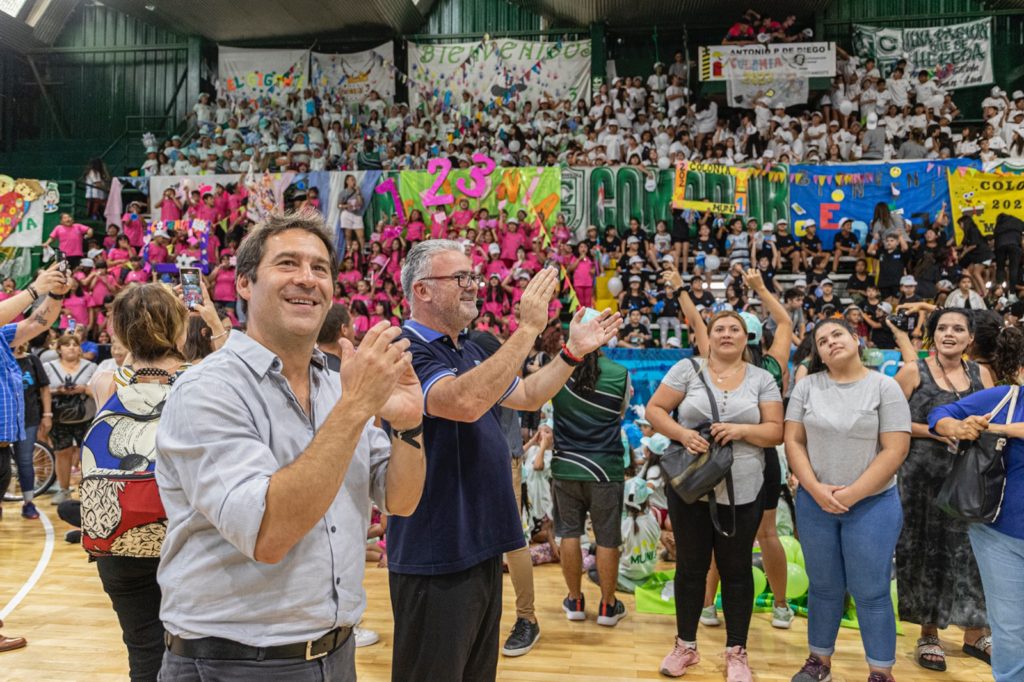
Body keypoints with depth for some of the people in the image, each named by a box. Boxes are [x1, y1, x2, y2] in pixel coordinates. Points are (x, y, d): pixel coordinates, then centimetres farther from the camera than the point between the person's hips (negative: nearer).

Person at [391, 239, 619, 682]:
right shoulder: (408, 352, -18)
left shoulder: (469, 350, 12)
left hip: (479, 544, 9)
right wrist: (529, 328, -32)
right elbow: (465, 402, -36)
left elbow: (527, 396, 22)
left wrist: (574, 351, 12)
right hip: (436, 557, -9)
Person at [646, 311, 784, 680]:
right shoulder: (688, 369, -1)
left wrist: (741, 430, -18)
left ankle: (736, 651, 26)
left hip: (742, 492, 1)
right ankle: (685, 646, 28)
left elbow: (776, 431, 0)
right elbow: (654, 409, -2)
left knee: (736, 570, 11)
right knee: (690, 566, 11)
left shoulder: (762, 379, 3)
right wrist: (681, 433, -19)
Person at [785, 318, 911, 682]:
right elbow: (793, 441, 0)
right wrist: (816, 489, -12)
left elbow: (895, 450, -10)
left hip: (873, 504, -2)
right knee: (824, 587, 13)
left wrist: (852, 494, -14)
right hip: (814, 503, 2)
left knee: (871, 592, 3)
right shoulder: (807, 387, 1)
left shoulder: (884, 387, -6)